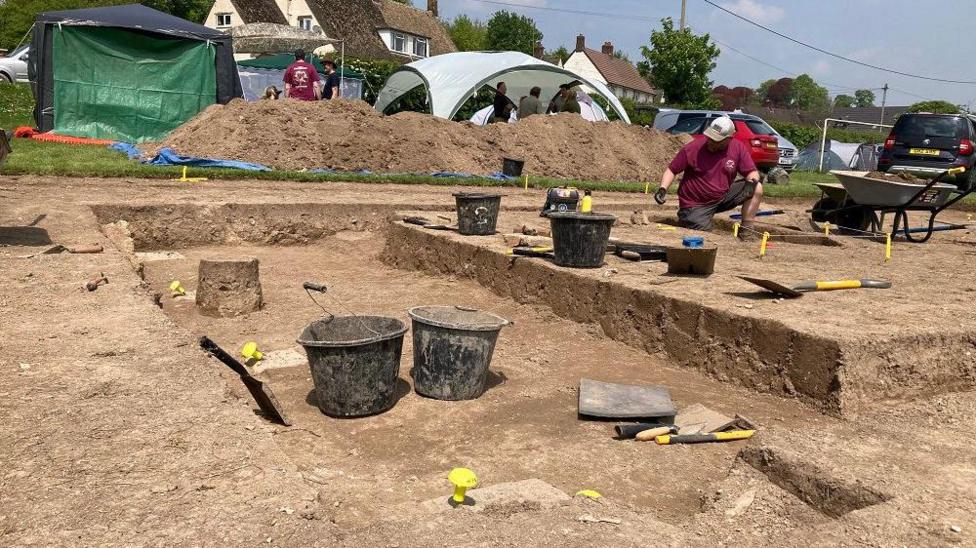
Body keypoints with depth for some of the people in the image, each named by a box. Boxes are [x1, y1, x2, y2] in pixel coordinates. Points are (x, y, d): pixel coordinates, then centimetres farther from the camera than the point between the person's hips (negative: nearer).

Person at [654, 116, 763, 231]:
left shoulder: (738, 148, -7)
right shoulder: (693, 148, -15)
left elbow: (753, 172, -2)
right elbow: (671, 170, -8)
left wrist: (752, 181, -25)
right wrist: (663, 189, -24)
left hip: (722, 197, 4)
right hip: (696, 204, -3)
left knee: (756, 189, -12)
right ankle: (685, 218, 17)